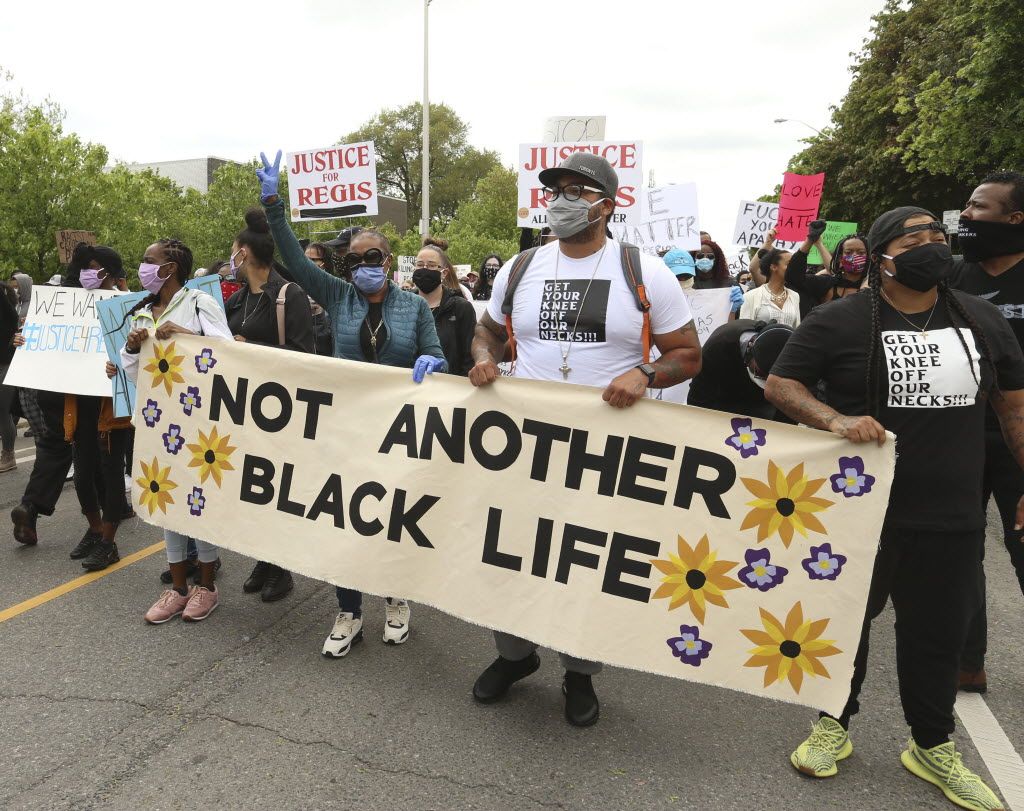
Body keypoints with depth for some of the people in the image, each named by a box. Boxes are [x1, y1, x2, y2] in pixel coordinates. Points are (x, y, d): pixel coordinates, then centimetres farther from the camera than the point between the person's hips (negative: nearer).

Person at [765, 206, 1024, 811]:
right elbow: (781, 383, -6)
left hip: (953, 518, 4)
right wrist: (835, 420, -22)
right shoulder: (841, 320, -7)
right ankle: (835, 724, 36)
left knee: (939, 632, 15)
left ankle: (933, 747, 36)